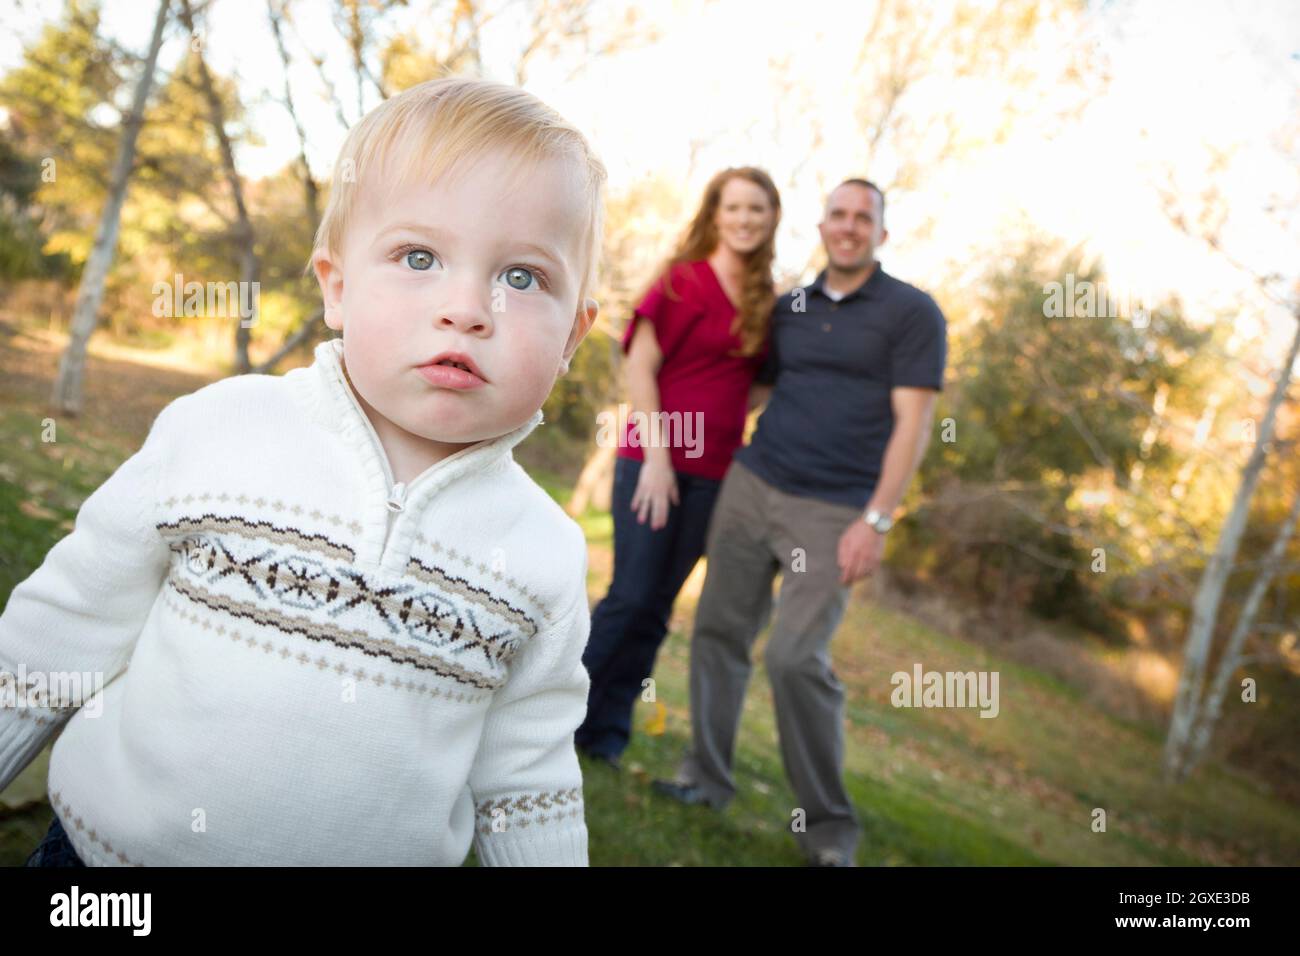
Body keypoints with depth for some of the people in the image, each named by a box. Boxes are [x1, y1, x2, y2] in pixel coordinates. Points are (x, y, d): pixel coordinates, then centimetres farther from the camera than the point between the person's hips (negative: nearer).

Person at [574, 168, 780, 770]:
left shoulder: (765, 301, 10)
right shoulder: (685, 279, -5)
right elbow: (639, 367, -9)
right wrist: (655, 457, -14)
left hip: (712, 472, 5)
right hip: (655, 459, -5)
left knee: (656, 605, 9)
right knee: (632, 595, -4)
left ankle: (606, 731, 21)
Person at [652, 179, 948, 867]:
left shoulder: (912, 313, -2)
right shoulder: (789, 307, 13)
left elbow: (912, 424, -8)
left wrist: (875, 521, -14)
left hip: (834, 511, -5)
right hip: (751, 485, 5)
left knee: (797, 656, -13)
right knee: (719, 630, 3)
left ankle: (829, 826, 4)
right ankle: (705, 778, 19)